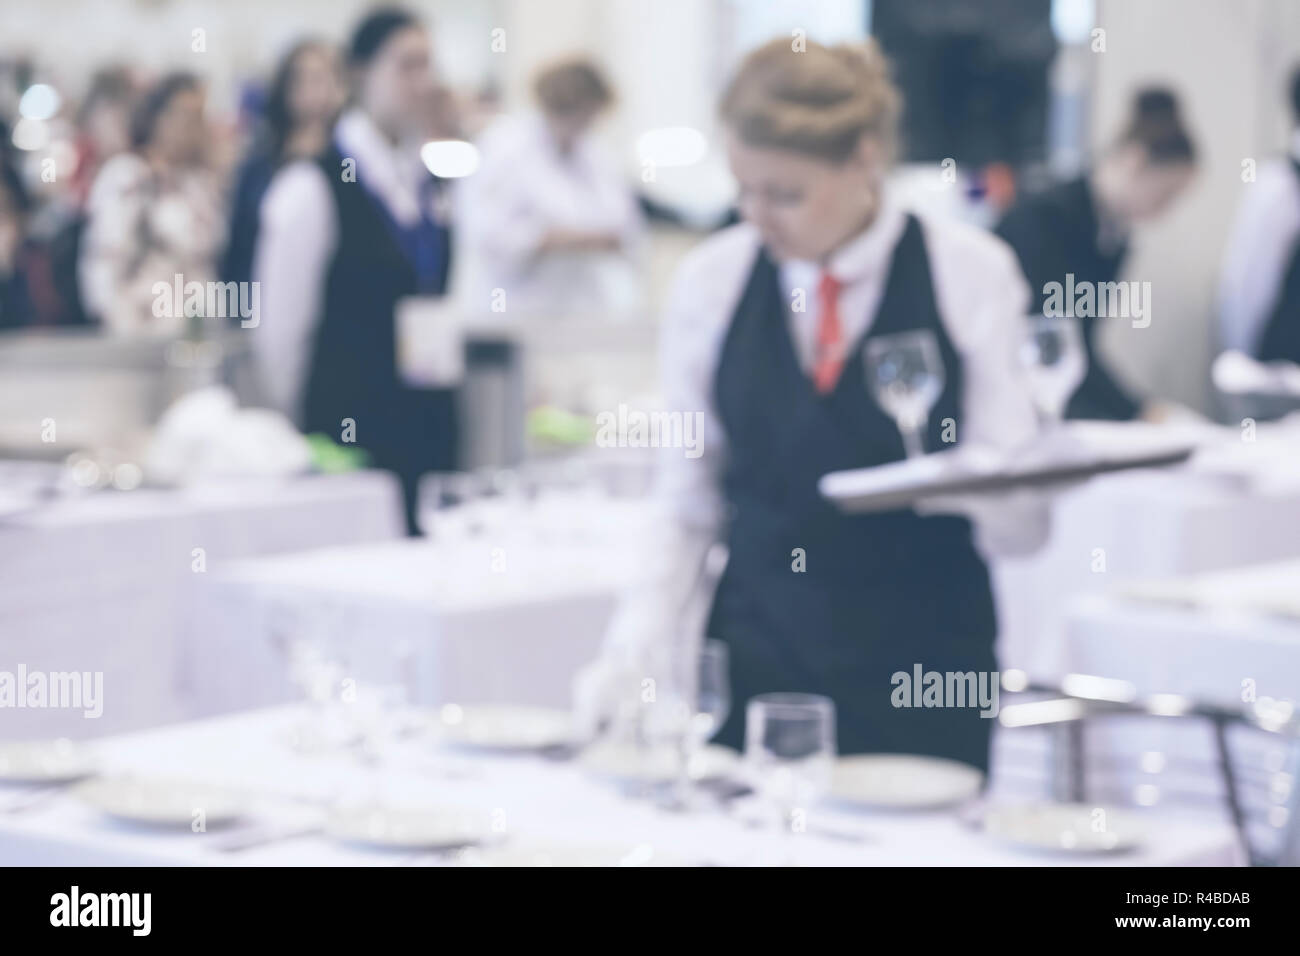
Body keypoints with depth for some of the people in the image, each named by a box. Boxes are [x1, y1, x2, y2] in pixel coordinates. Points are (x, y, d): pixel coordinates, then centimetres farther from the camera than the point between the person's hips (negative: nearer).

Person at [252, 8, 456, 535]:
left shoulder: (430, 188, 12)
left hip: (431, 433, 6)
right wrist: (304, 428, -2)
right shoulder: (311, 190, -9)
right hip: (350, 436, -6)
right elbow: (278, 328, -8)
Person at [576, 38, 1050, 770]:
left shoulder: (972, 274, -5)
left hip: (925, 680, -2)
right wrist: (636, 647, -6)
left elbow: (1017, 528, -6)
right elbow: (688, 511, 6)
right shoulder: (711, 282, 1)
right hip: (758, 658, 2)